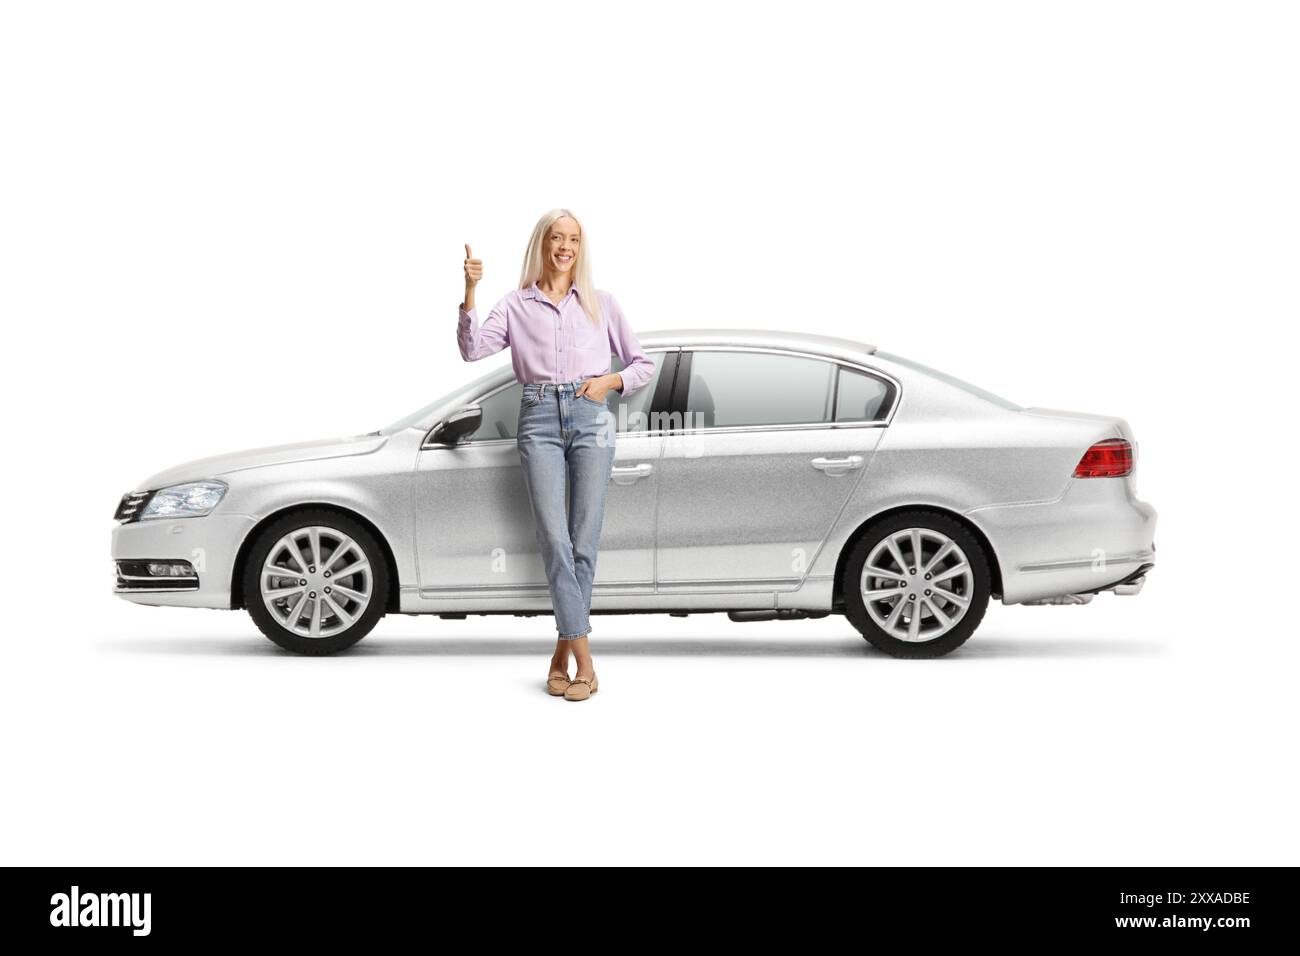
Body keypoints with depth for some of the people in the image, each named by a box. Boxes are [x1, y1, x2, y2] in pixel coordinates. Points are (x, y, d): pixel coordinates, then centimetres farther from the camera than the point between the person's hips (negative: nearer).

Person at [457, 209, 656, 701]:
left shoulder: (600, 303, 13)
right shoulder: (516, 305, 11)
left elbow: (643, 364, 17)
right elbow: (473, 349, -3)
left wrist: (610, 380, -2)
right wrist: (470, 292, -12)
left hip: (591, 418, 1)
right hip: (539, 419, -1)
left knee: (583, 541, -2)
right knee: (554, 538, -12)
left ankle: (561, 656, 9)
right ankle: (584, 663, -13)